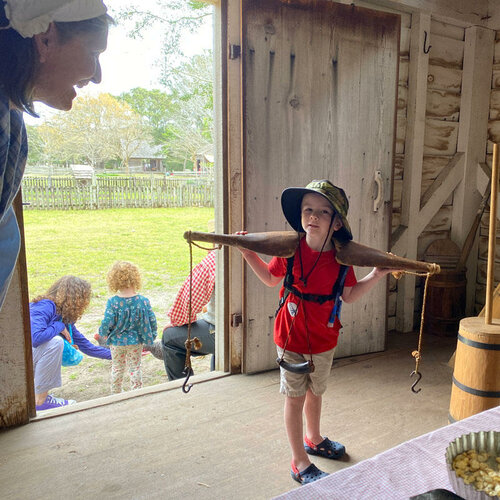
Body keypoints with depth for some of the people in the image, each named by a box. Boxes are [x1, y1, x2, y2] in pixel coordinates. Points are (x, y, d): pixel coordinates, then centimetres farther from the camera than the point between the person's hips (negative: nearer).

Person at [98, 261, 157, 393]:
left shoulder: (113, 302, -18)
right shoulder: (143, 301, -14)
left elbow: (107, 322, -18)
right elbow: (152, 320, -9)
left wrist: (103, 333, 4)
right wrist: (152, 335, 8)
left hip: (116, 341, 0)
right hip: (136, 341, 0)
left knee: (117, 367, 20)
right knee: (135, 367, 15)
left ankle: (116, 393, 35)